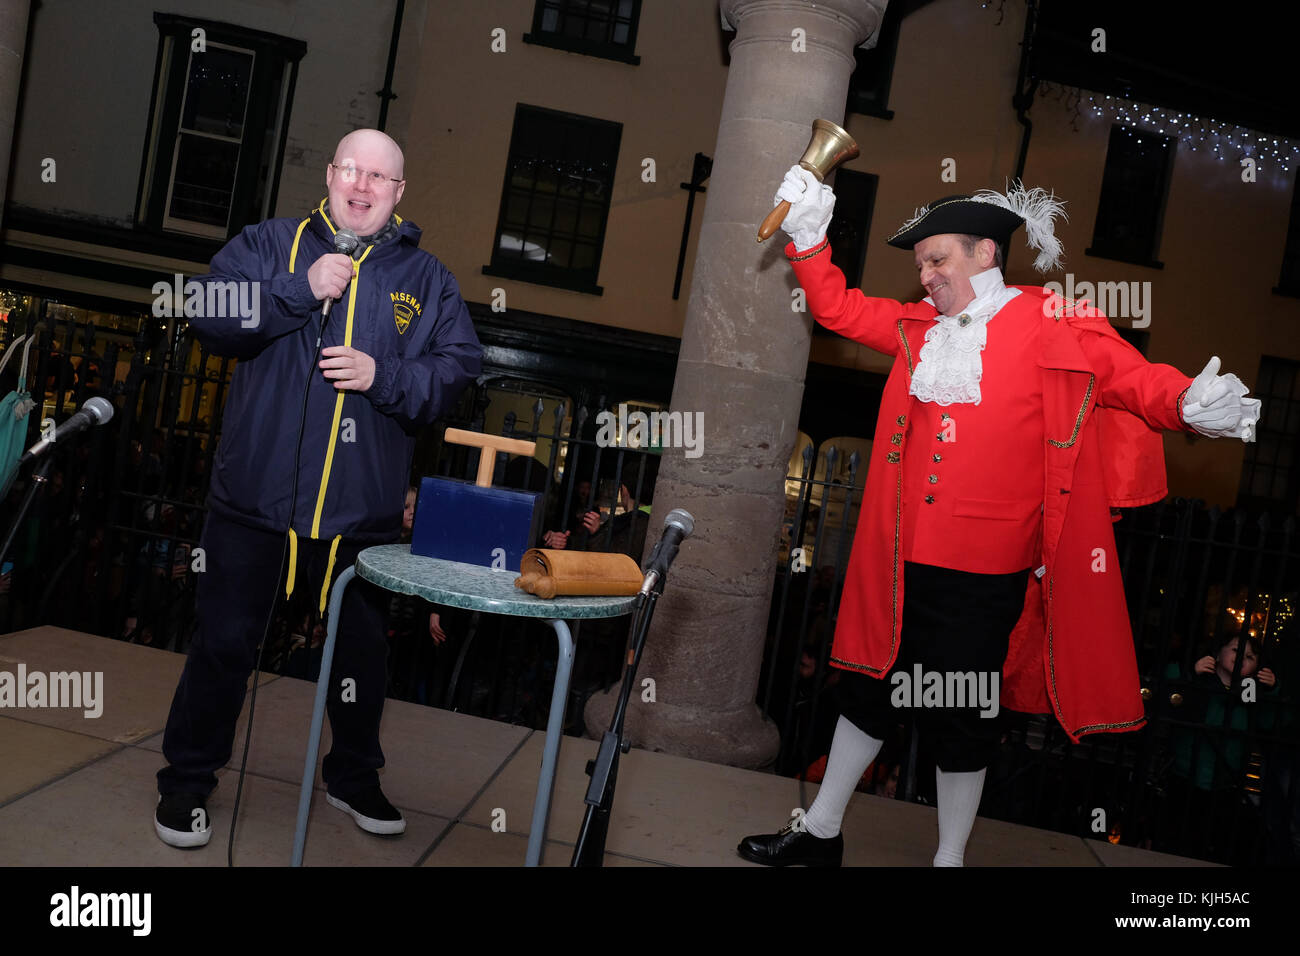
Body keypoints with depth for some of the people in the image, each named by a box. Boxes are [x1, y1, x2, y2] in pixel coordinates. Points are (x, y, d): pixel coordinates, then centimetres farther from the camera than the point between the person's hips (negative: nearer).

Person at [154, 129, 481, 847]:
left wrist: (384, 377, -14)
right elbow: (209, 316, -7)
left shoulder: (426, 278, 8)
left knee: (362, 648, 14)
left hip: (363, 511, 2)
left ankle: (353, 776, 35)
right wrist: (301, 291, -17)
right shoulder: (268, 244, 5)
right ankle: (187, 780, 27)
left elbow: (460, 366, 1)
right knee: (224, 640, 7)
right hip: (257, 495, -1)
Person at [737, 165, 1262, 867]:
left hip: (986, 575, -4)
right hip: (902, 564, 5)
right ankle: (821, 831, 35)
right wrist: (807, 235, 4)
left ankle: (950, 856, 31)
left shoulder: (1053, 323, -4)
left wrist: (1192, 403, -27)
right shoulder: (918, 326, 9)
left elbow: (1133, 378, -8)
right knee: (870, 689, 17)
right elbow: (837, 308, 15)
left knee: (962, 721, 9)